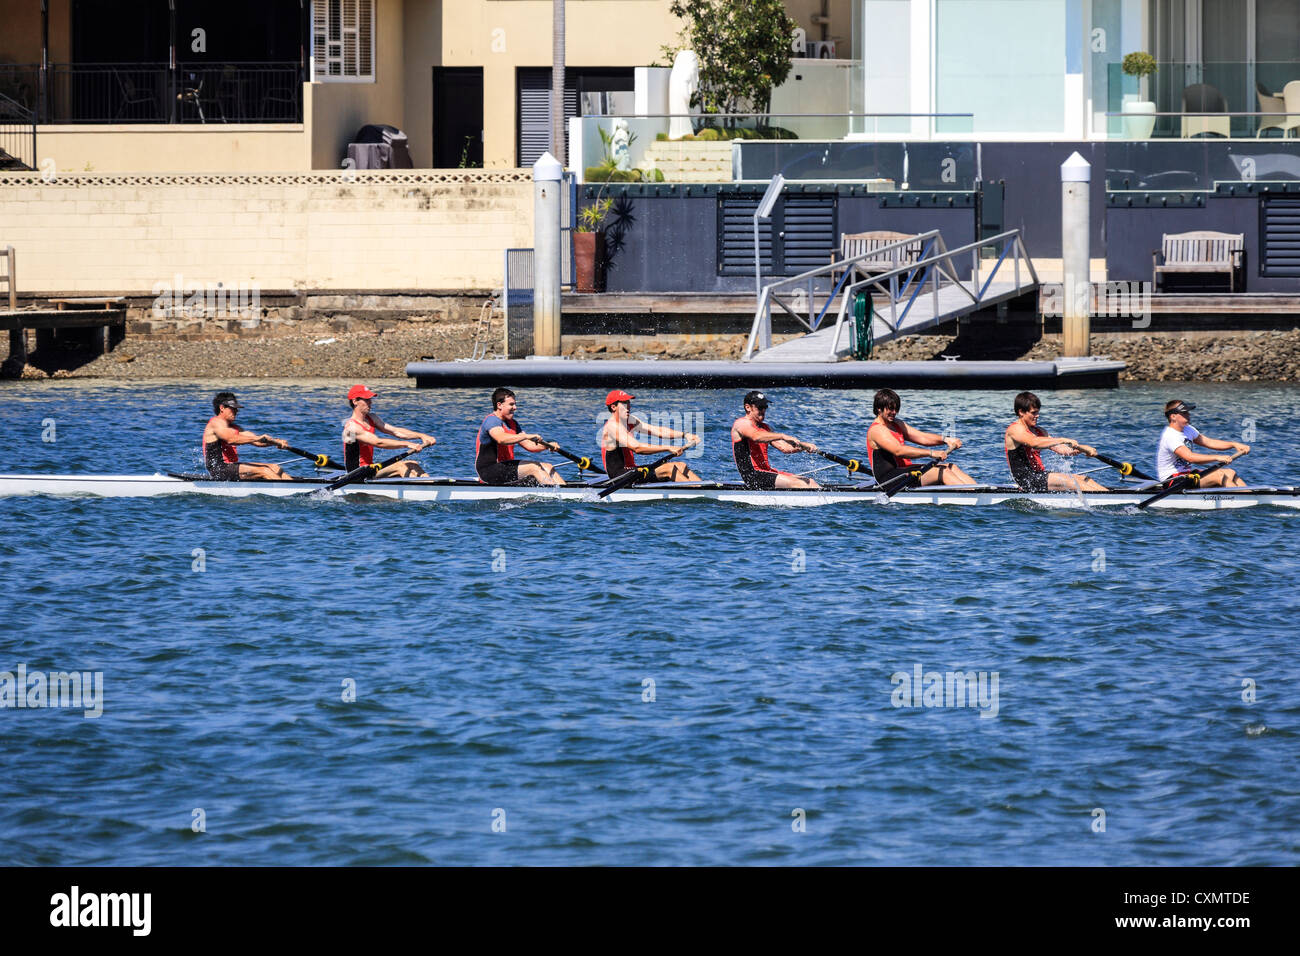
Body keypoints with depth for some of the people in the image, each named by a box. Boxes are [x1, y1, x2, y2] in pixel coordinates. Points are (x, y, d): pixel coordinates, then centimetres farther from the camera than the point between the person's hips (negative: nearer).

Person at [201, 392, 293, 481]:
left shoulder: (234, 428, 20)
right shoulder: (216, 422, -8)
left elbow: (256, 441, 11)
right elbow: (230, 439, -27)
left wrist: (276, 442, -7)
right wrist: (257, 438, -32)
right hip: (220, 470, -10)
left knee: (275, 468, 2)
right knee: (264, 471, -21)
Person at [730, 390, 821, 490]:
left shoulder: (764, 427, 21)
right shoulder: (742, 423, -5)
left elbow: (784, 448, 14)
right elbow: (756, 437, -27)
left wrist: (804, 446, -3)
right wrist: (782, 436, -35)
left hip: (767, 471, 9)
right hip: (753, 476, -9)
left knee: (809, 482, 1)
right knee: (796, 483, -23)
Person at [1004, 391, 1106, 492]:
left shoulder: (1038, 431, 19)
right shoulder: (1015, 429, -9)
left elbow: (1060, 449, 13)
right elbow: (1033, 442, -29)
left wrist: (1083, 448, -3)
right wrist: (1063, 440, -32)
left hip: (1039, 475, 9)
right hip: (1026, 480, -9)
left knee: (1083, 479, -3)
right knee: (1070, 481, -22)